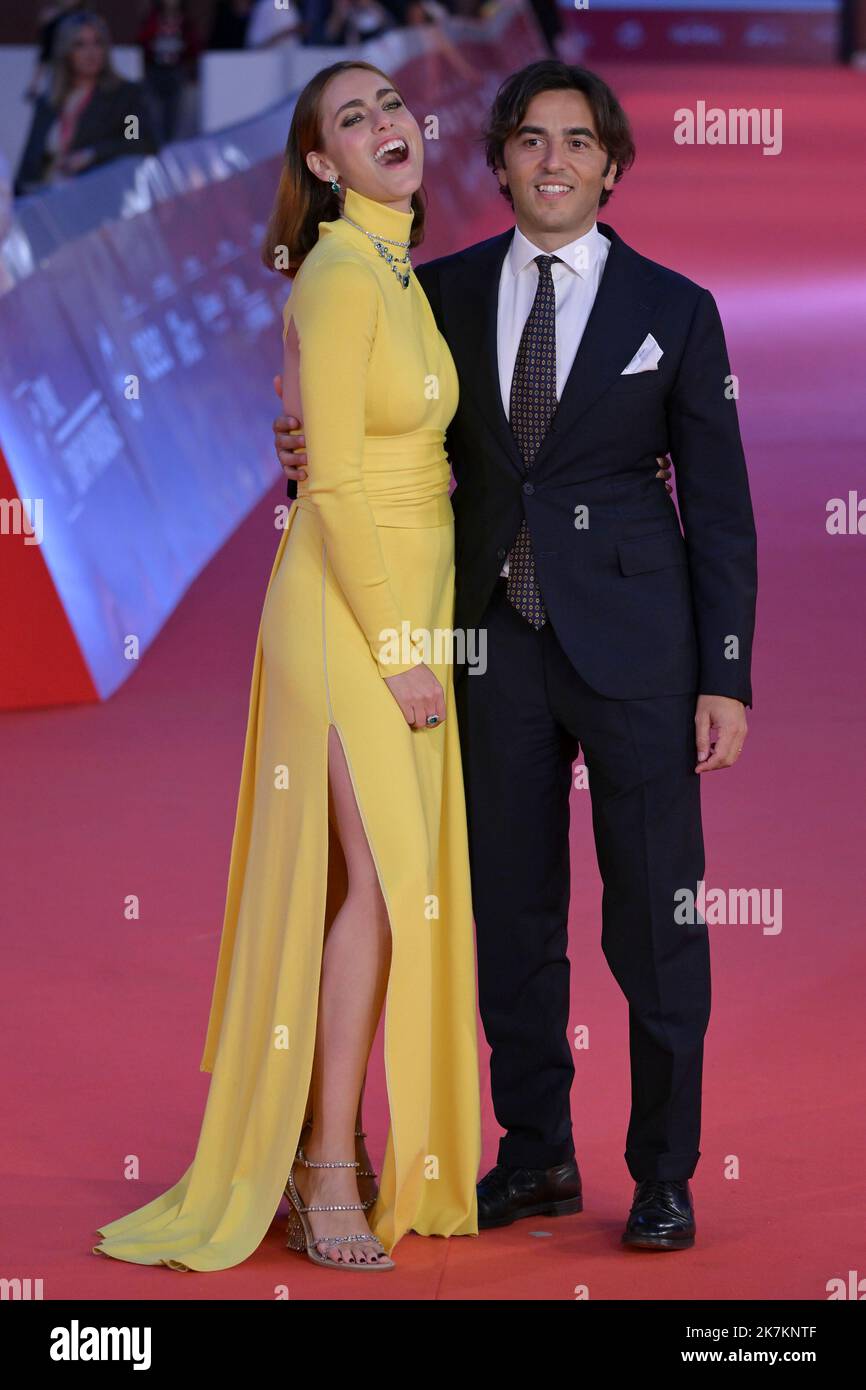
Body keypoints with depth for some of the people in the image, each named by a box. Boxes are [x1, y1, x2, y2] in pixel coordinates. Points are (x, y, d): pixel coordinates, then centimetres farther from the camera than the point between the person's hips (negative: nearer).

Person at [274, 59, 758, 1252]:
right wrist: (310, 455, -10)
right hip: (498, 634, 3)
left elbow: (720, 507, 1)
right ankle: (537, 1156, 20)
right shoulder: (444, 294, 7)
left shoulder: (674, 309, 1)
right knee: (511, 911, 8)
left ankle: (664, 1175, 10)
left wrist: (726, 680, -5)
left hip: (632, 640, -3)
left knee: (656, 917, 0)